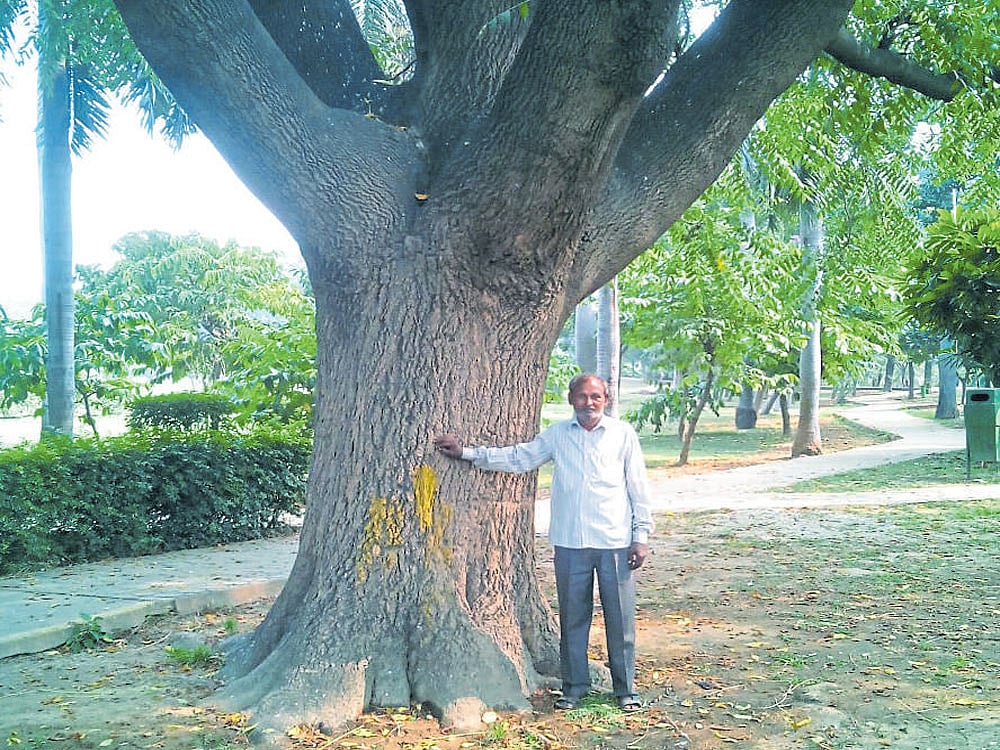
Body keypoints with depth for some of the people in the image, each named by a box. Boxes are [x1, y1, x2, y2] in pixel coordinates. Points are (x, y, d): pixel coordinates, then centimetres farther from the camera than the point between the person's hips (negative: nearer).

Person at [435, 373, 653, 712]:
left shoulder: (623, 433, 4)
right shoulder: (557, 434, 9)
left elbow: (638, 487, 5)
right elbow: (517, 458, 12)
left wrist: (641, 535, 1)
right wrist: (467, 452, 7)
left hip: (615, 543, -2)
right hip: (570, 543, 2)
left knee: (620, 618, 3)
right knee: (572, 616, 8)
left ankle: (625, 689, 15)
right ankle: (574, 687, 20)